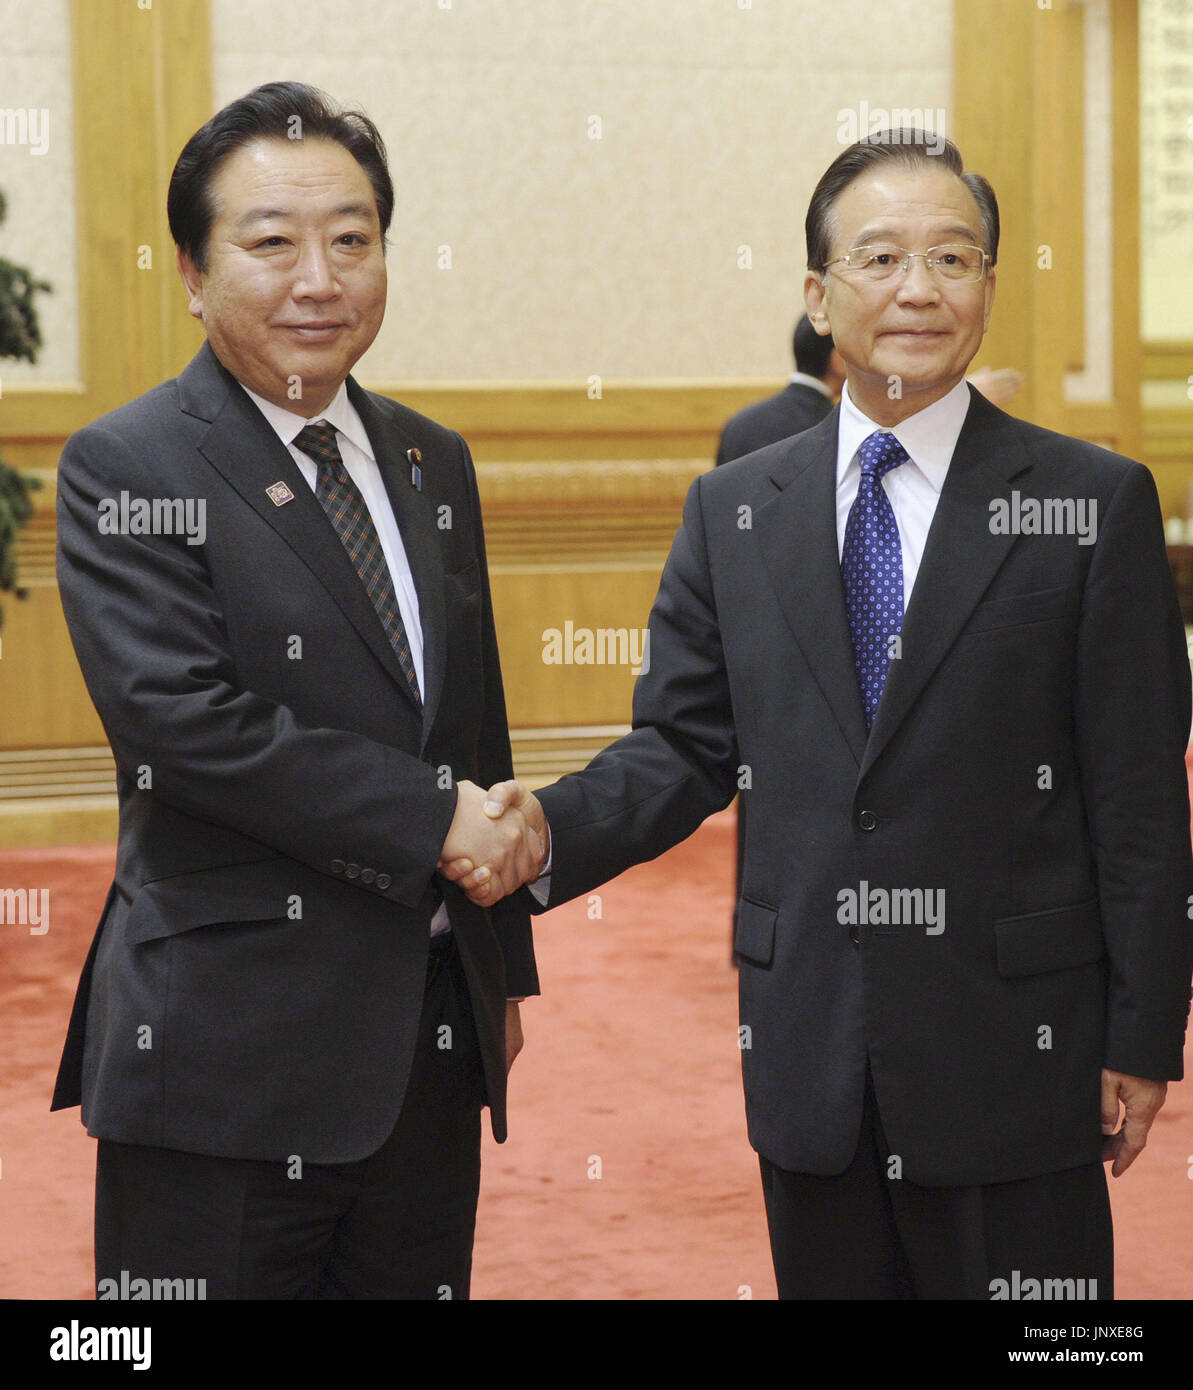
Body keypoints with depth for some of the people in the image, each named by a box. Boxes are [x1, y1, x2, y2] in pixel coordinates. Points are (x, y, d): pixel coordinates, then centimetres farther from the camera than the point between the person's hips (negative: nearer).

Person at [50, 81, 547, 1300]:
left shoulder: (432, 464, 13)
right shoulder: (125, 470, -8)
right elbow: (184, 719, -20)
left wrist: (503, 968, 19)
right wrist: (434, 818, -17)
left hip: (432, 1038, 6)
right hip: (231, 1053, -6)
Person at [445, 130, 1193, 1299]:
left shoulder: (1094, 504, -3)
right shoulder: (733, 511, 7)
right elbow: (684, 745, 7)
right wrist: (551, 827, -13)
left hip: (1010, 1051, -3)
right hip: (808, 1050, 3)